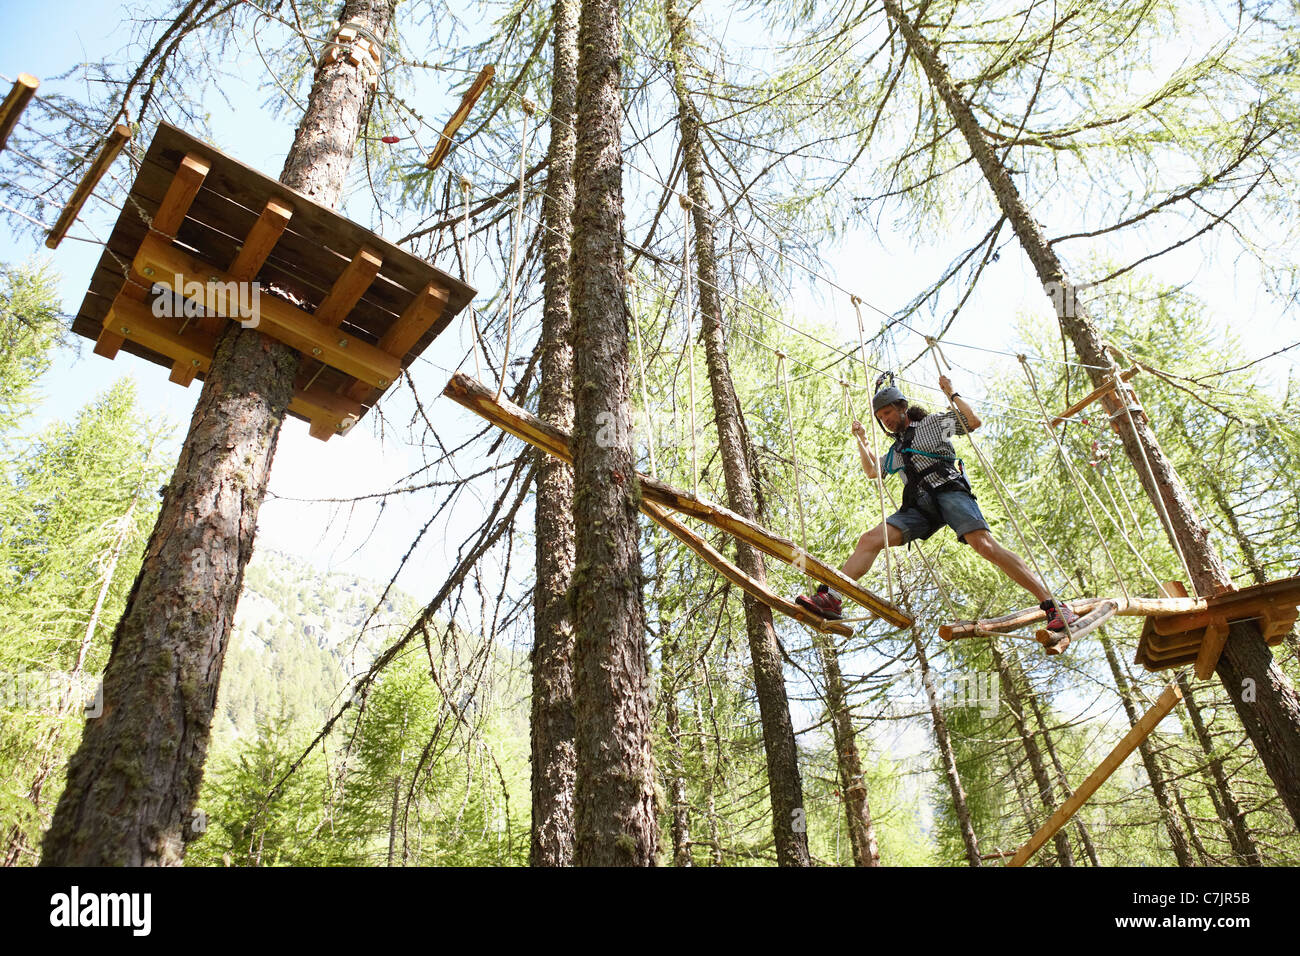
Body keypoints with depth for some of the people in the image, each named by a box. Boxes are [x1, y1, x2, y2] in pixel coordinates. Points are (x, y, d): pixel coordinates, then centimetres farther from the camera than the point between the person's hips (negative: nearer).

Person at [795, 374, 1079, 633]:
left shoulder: (933, 422, 16)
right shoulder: (896, 449, 33)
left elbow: (974, 421, 5)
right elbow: (872, 472, 42)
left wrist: (952, 394, 6)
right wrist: (861, 440, 37)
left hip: (949, 491, -5)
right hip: (919, 506, 6)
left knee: (985, 546, -27)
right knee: (869, 540, -16)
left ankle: (1053, 606, -26)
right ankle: (830, 597, -27)